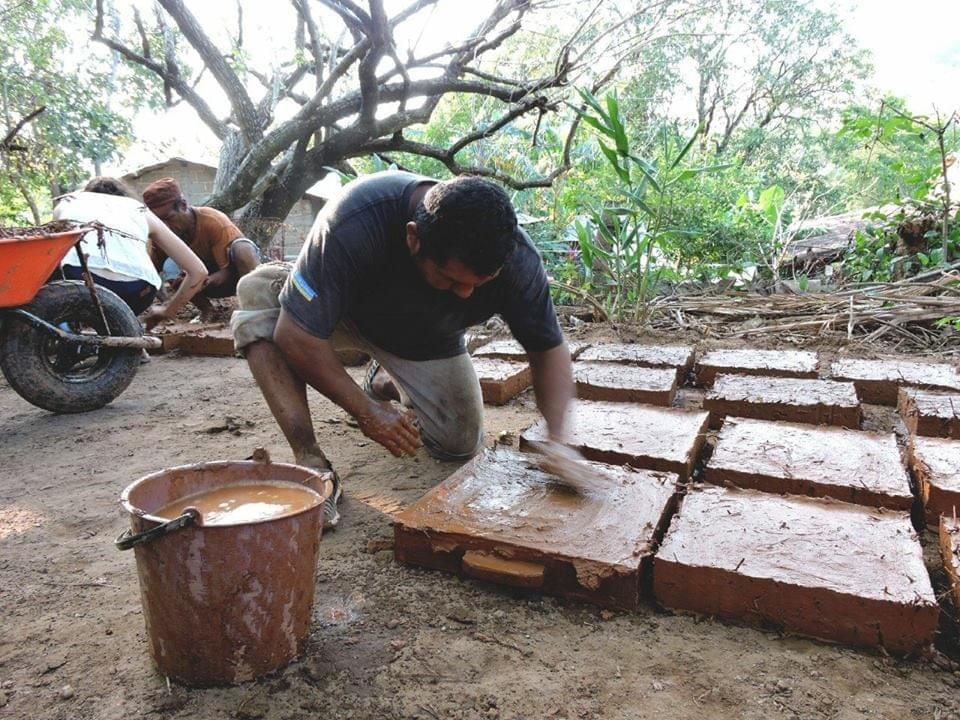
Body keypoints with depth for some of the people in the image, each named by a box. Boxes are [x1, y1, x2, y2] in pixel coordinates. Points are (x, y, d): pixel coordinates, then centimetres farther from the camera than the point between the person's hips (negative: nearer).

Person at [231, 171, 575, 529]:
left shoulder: (516, 260, -32)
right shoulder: (354, 222, -42)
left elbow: (549, 348, -18)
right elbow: (296, 335, -36)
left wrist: (557, 437, -32)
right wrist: (366, 411, -32)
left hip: (428, 340, 3)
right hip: (343, 310, -2)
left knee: (460, 445, -1)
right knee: (258, 289, -32)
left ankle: (388, 380, 30)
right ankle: (311, 464, -29)